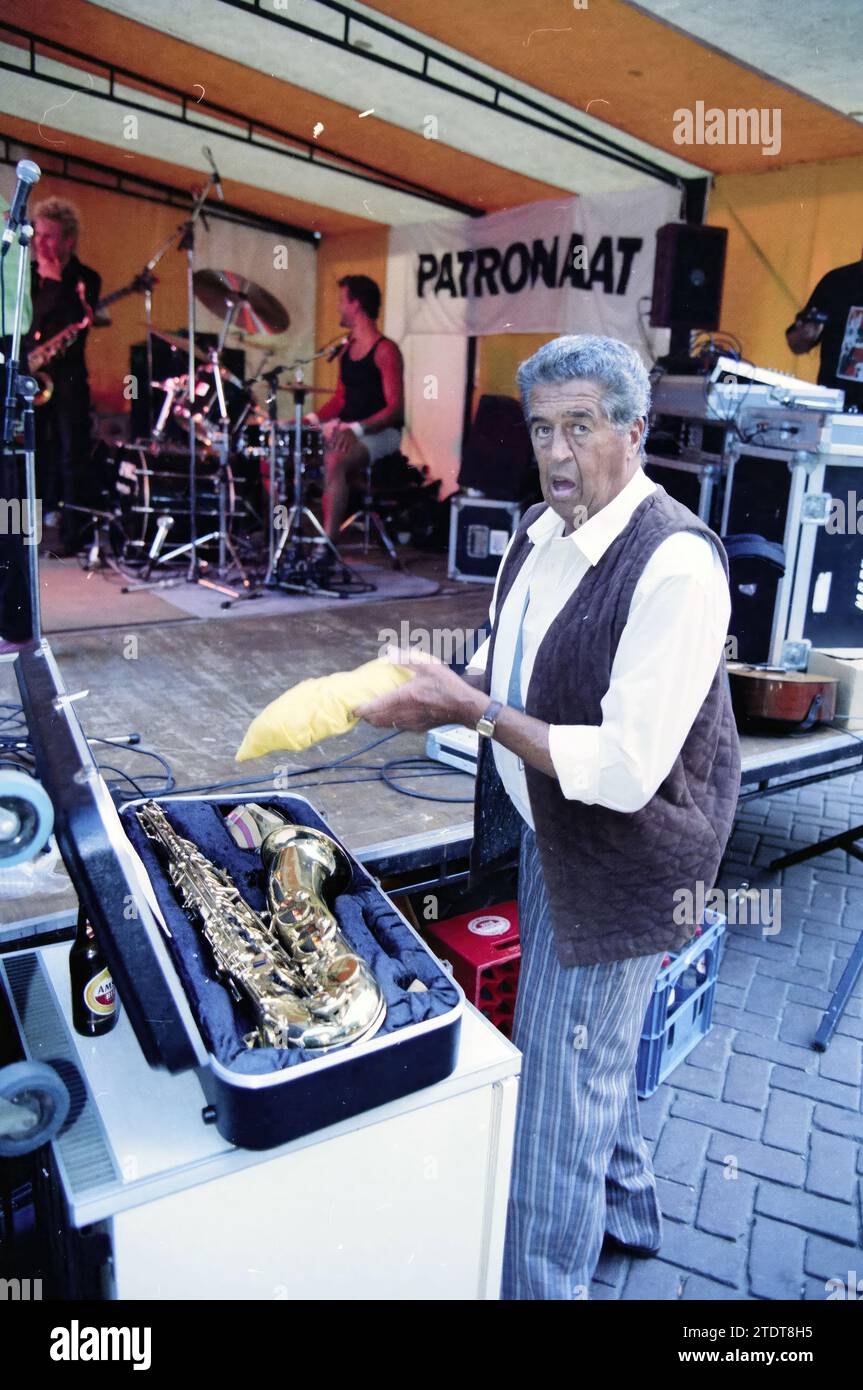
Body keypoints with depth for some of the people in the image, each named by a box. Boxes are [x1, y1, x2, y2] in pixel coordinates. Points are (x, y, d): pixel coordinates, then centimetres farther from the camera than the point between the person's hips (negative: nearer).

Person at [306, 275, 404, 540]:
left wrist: (356, 429, -29)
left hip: (380, 432, -8)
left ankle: (329, 542, -33)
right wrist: (312, 419, 3)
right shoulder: (346, 349, 14)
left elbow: (395, 408, -17)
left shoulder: (385, 350, -11)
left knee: (334, 460, -36)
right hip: (344, 427, 8)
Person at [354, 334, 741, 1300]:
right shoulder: (540, 533, 1)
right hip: (546, 835, 9)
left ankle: (543, 1279, 32)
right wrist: (438, 697, -6)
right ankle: (624, 1206, 54)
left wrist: (474, 711, -27)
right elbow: (504, 674, 14)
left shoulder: (677, 564, -26)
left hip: (620, 860, -8)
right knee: (591, 1053, 27)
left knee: (560, 1085, 6)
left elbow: (626, 769, -30)